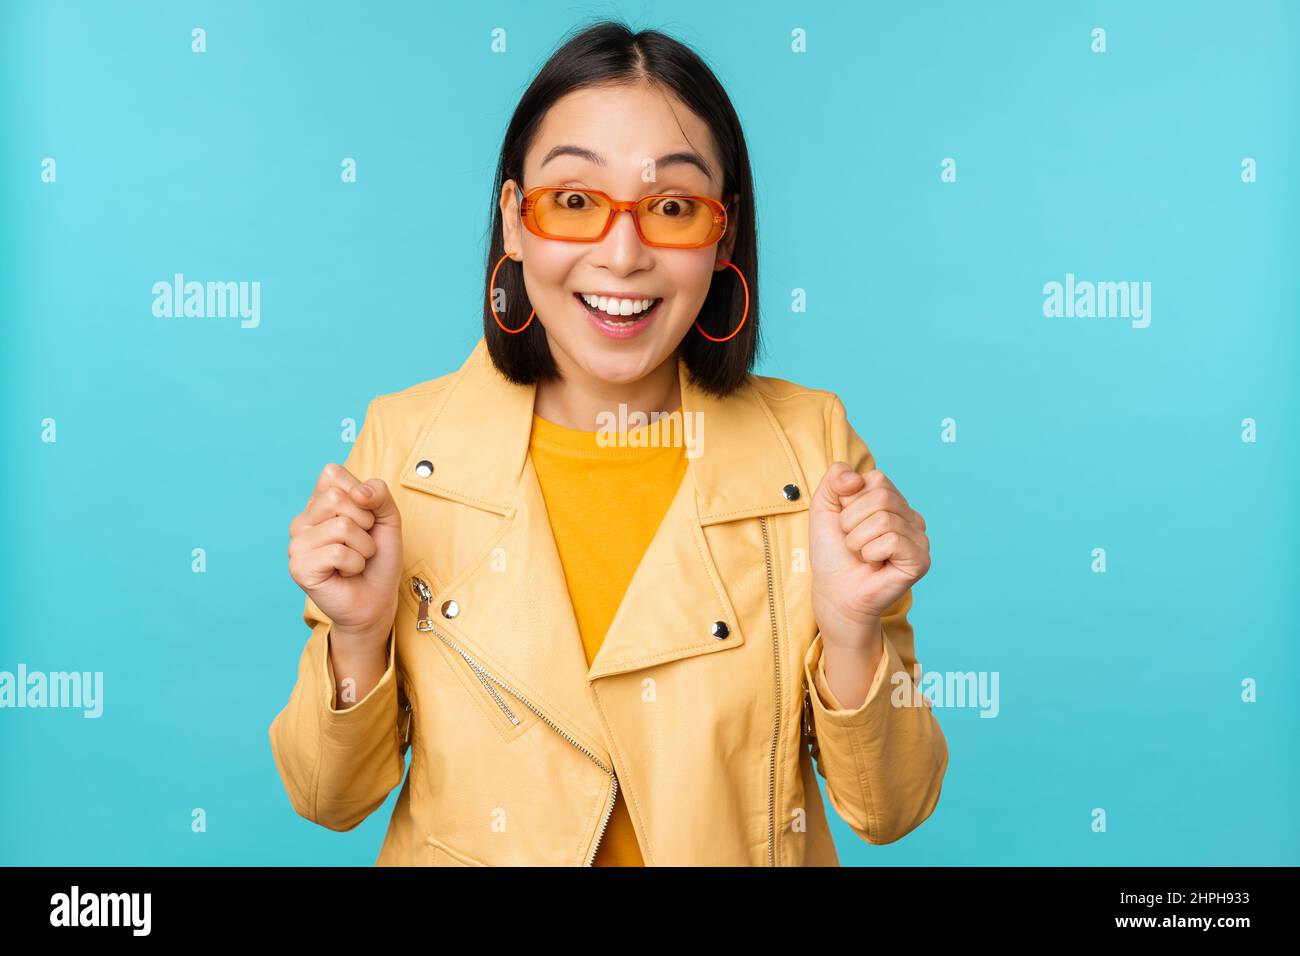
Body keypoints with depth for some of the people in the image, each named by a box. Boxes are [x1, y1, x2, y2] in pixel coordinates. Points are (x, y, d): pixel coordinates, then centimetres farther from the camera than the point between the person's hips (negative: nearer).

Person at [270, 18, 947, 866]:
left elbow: (888, 812, -10)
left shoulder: (814, 444, -15)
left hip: (747, 846, 0)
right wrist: (358, 636, -24)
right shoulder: (404, 441, -15)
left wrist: (852, 635, -26)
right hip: (463, 848, 0)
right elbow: (332, 801, -7)